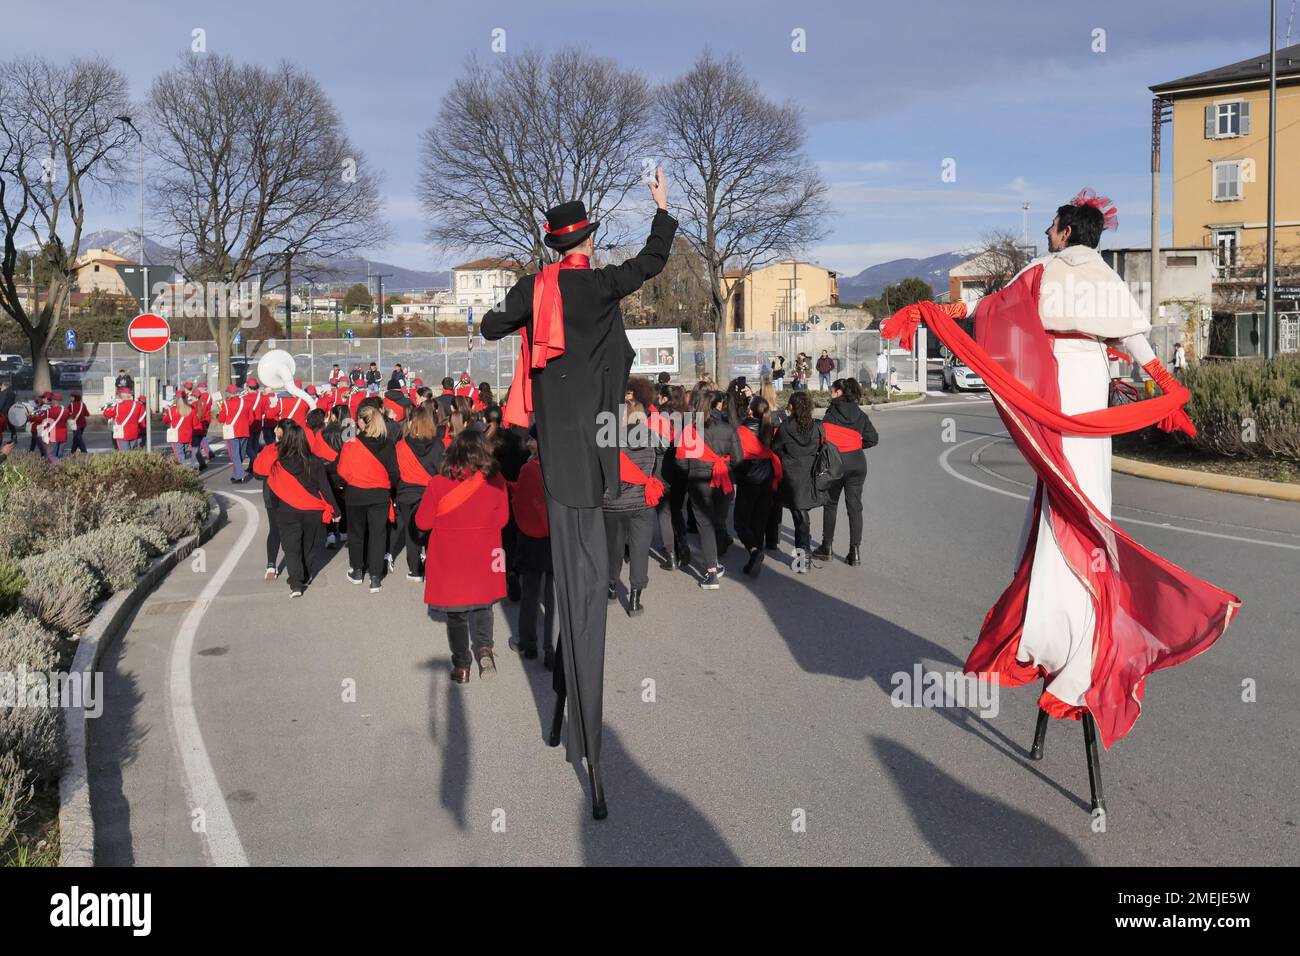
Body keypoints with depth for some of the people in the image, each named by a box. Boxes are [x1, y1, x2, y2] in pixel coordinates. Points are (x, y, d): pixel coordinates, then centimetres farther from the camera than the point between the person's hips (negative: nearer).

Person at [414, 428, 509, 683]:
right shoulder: (495, 480, -11)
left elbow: (422, 521, -5)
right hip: (484, 558, 1)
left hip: (449, 559, -1)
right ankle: (484, 648, 0)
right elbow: (502, 519, 0)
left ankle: (461, 665, 16)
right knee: (482, 607, 20)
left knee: (456, 613, 13)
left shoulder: (438, 483, -14)